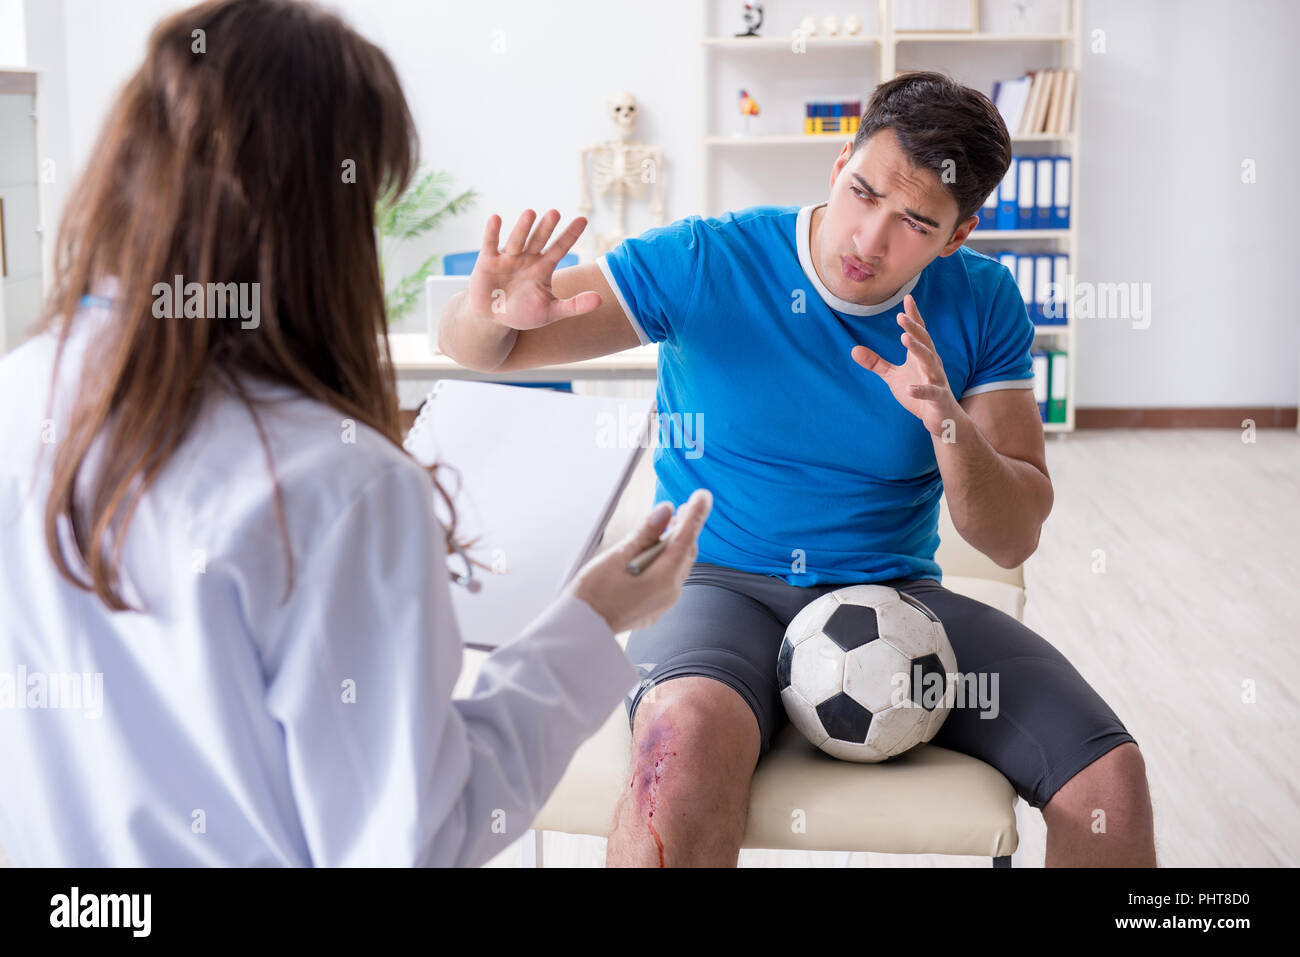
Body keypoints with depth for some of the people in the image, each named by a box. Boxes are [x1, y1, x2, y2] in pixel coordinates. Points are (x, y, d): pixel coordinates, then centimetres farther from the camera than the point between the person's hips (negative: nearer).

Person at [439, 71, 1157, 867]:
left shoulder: (981, 305, 0)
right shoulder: (705, 263, -8)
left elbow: (1013, 541, -1)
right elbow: (475, 347, -6)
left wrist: (947, 424, -21)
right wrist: (496, 314, -31)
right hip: (721, 588, -3)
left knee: (1110, 776, -18)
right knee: (691, 736, -40)